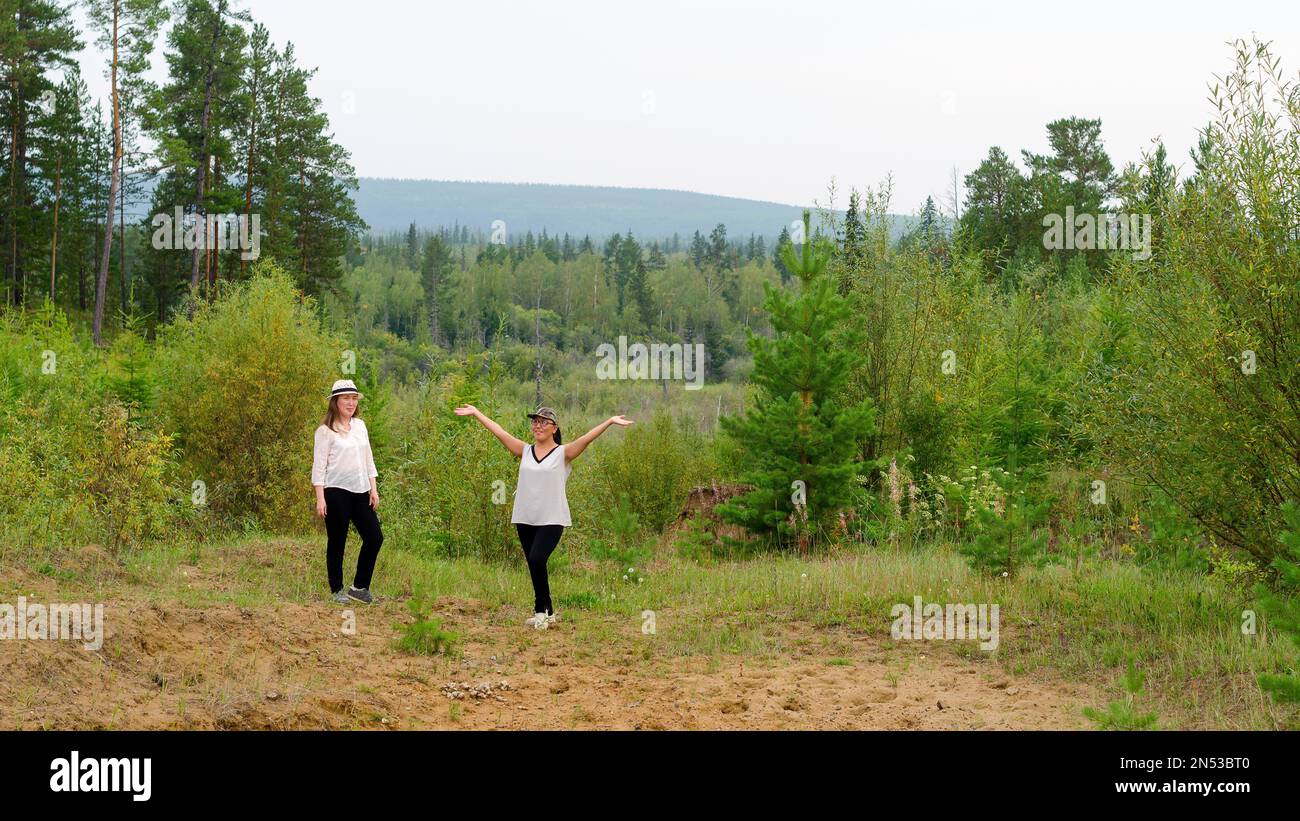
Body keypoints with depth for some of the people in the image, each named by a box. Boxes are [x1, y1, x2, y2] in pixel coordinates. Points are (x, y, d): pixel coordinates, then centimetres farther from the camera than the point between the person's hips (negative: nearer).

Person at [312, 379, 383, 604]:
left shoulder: (360, 425, 12)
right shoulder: (326, 431, -5)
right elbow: (319, 465, -7)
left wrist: (374, 489, 9)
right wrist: (320, 498, -11)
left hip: (360, 492, 6)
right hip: (336, 492, -6)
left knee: (374, 537, 2)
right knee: (337, 541, 1)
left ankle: (359, 587, 13)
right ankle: (337, 590, 12)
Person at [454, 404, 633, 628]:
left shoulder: (563, 453, -1)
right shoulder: (525, 451, 11)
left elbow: (586, 438, -13)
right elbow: (499, 432, 12)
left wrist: (610, 421, -25)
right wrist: (476, 413, 12)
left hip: (551, 520, -5)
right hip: (525, 519, 5)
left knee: (537, 559, -22)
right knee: (535, 565, 7)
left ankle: (541, 610, -9)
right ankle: (548, 613, 19)